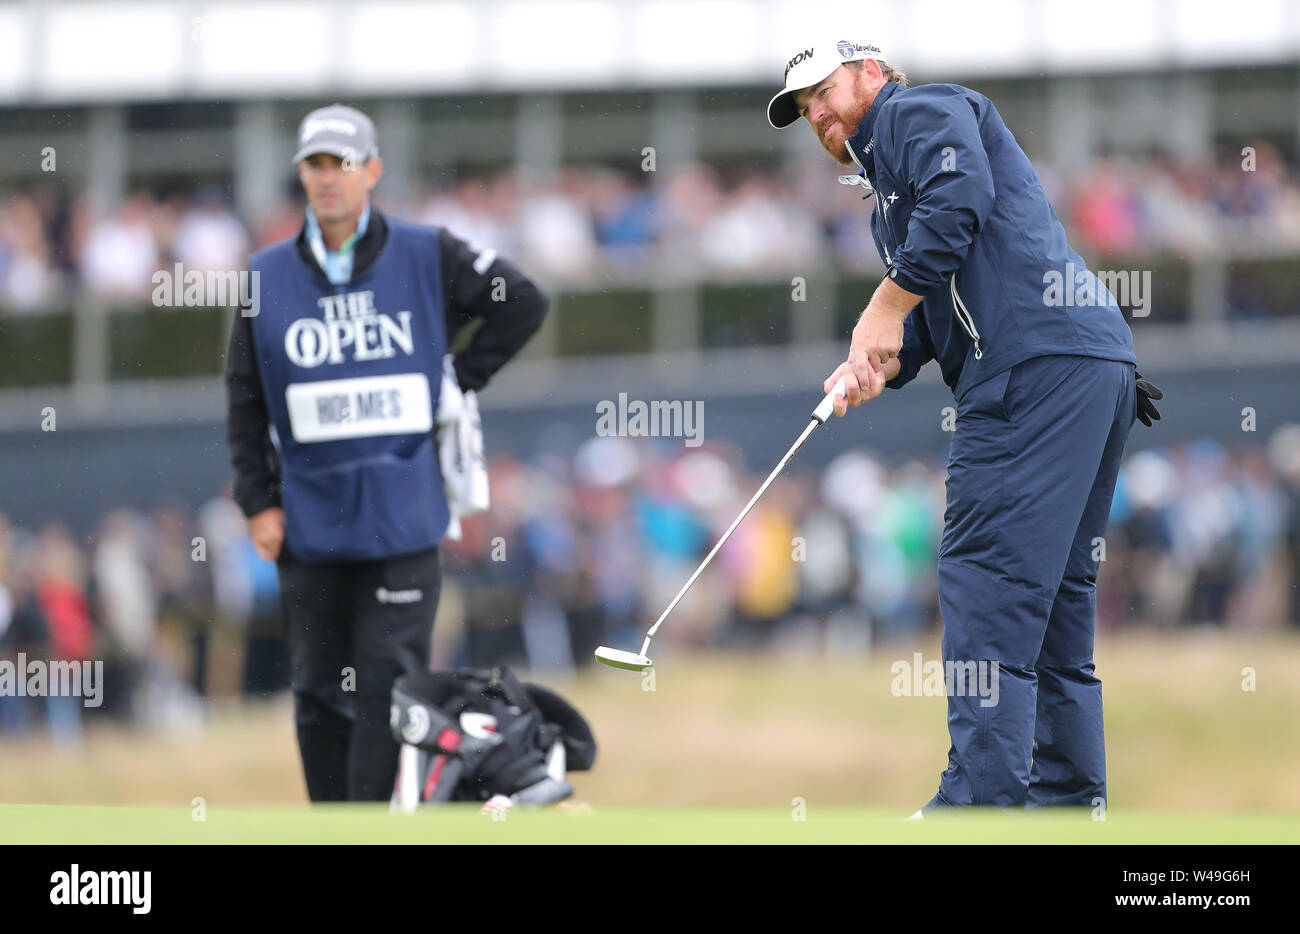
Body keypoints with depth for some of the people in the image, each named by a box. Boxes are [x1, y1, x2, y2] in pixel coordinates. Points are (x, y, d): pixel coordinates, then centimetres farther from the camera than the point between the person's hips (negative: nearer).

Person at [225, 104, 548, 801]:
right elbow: (246, 401, 10)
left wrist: (459, 383, 4)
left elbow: (523, 304, 10)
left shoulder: (428, 257, 2)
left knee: (389, 684, -9)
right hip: (308, 521, 2)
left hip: (402, 515, -2)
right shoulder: (267, 275, 7)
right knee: (320, 692, 4)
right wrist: (257, 501, 3)